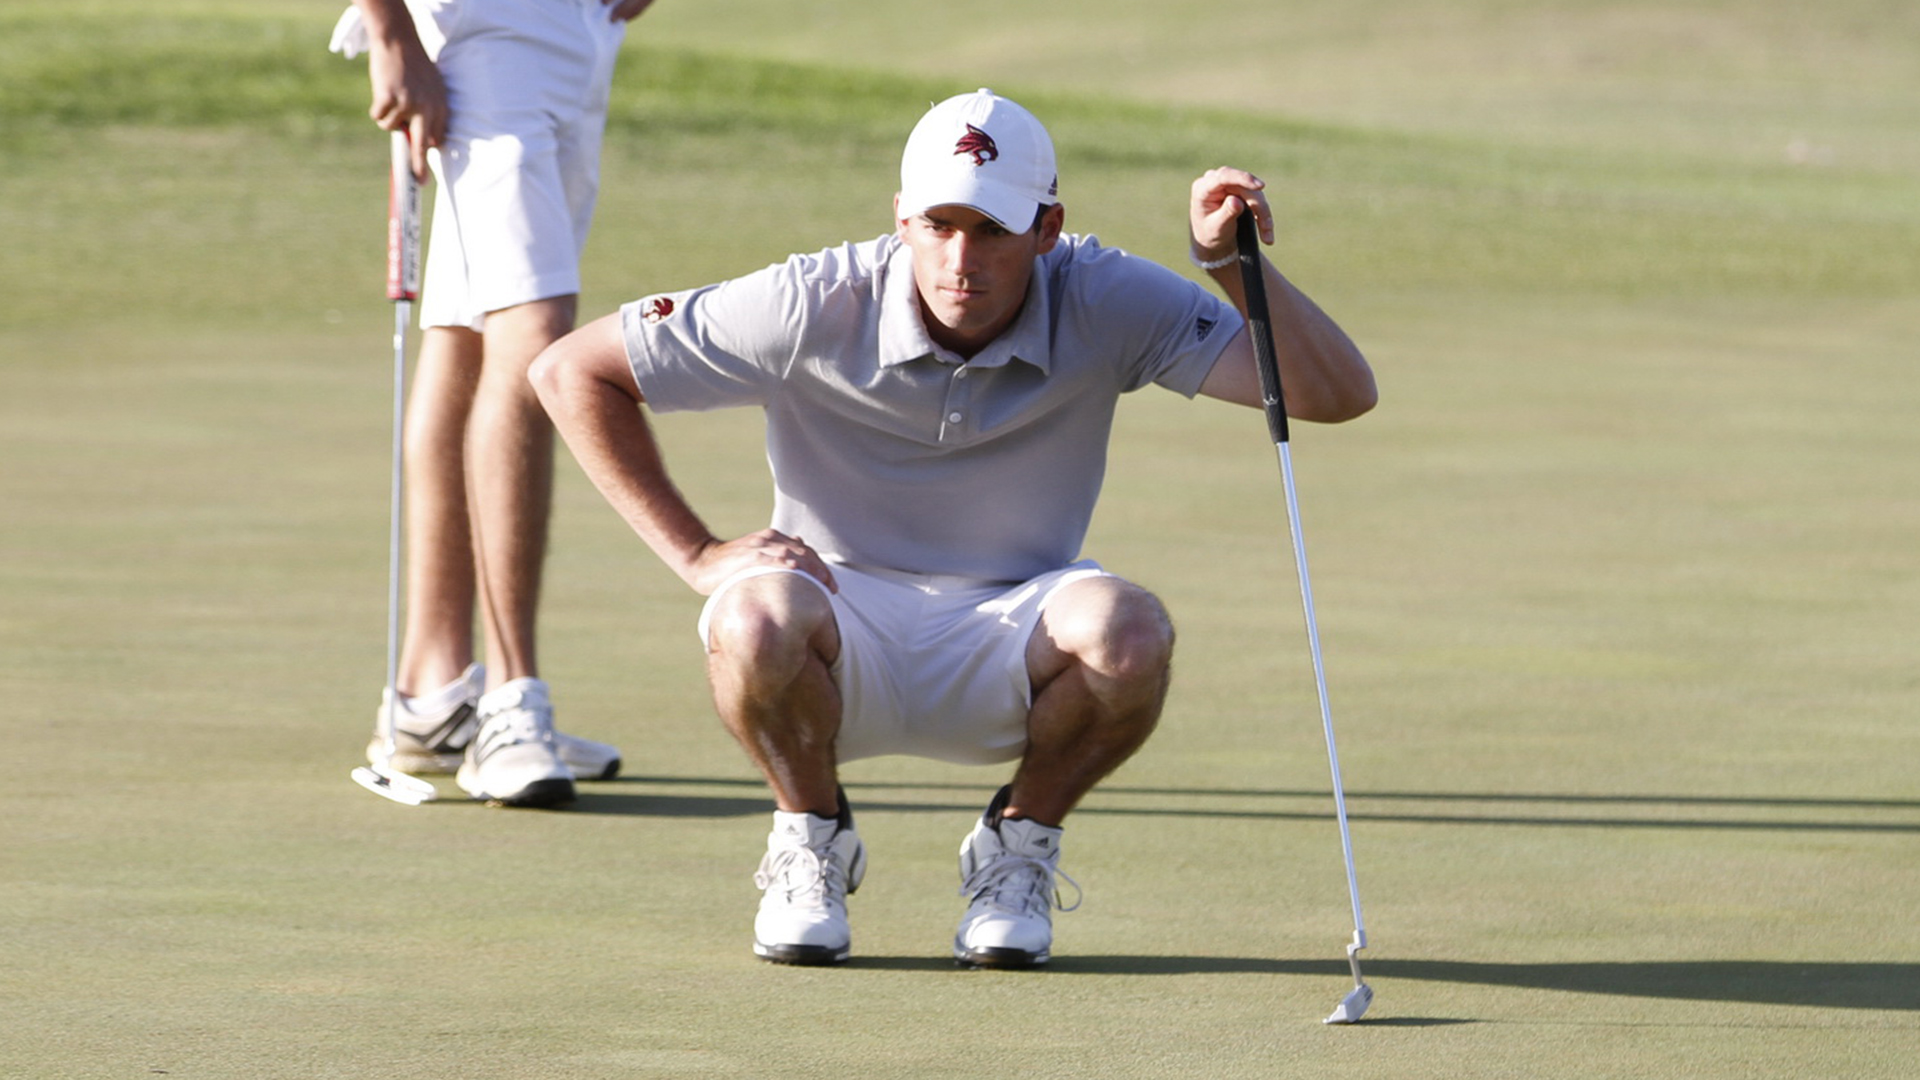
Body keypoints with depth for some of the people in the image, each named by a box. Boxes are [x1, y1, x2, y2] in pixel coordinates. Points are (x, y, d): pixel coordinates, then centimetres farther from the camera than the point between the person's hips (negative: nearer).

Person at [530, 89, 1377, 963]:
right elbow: (572, 371, -8)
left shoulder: (1104, 304, -13)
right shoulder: (816, 308, -16)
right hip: (844, 642, -1)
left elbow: (1337, 393, -17)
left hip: (1008, 644, 1)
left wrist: (1230, 263, -31)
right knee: (755, 618, -36)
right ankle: (811, 838, -3)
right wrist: (697, 554, -12)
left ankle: (1019, 842, -1)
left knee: (1129, 632, -33)